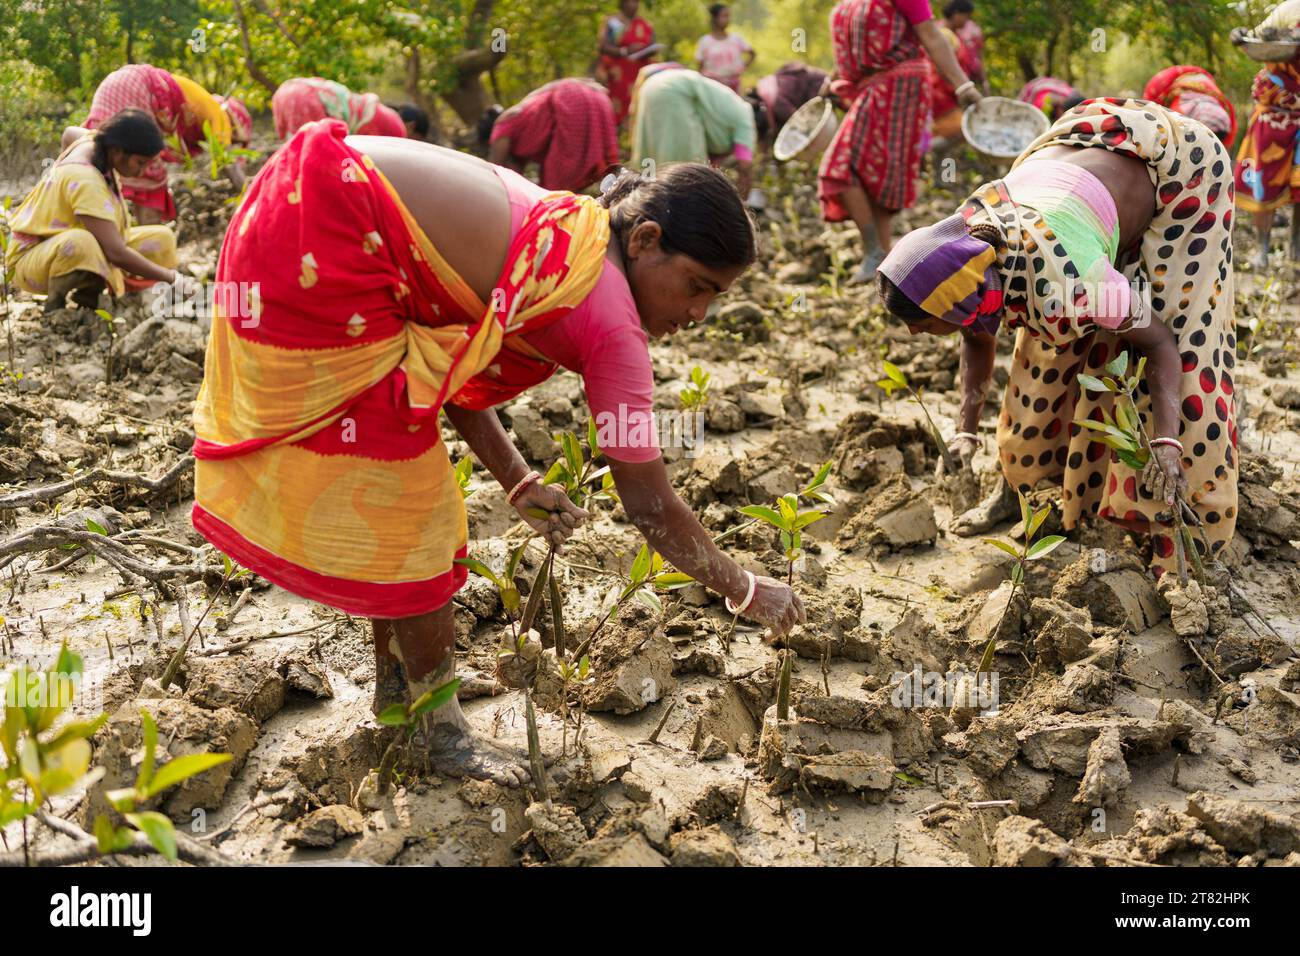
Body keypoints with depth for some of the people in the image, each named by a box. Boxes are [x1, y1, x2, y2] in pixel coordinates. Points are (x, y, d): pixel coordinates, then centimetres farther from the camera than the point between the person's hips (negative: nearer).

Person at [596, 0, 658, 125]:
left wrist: (647, 51, -10)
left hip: (638, 76, 4)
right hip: (616, 76, -4)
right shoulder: (611, 22, 0)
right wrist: (625, 51, -21)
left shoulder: (645, 25, 14)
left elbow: (652, 48, 14)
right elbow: (603, 46, -8)